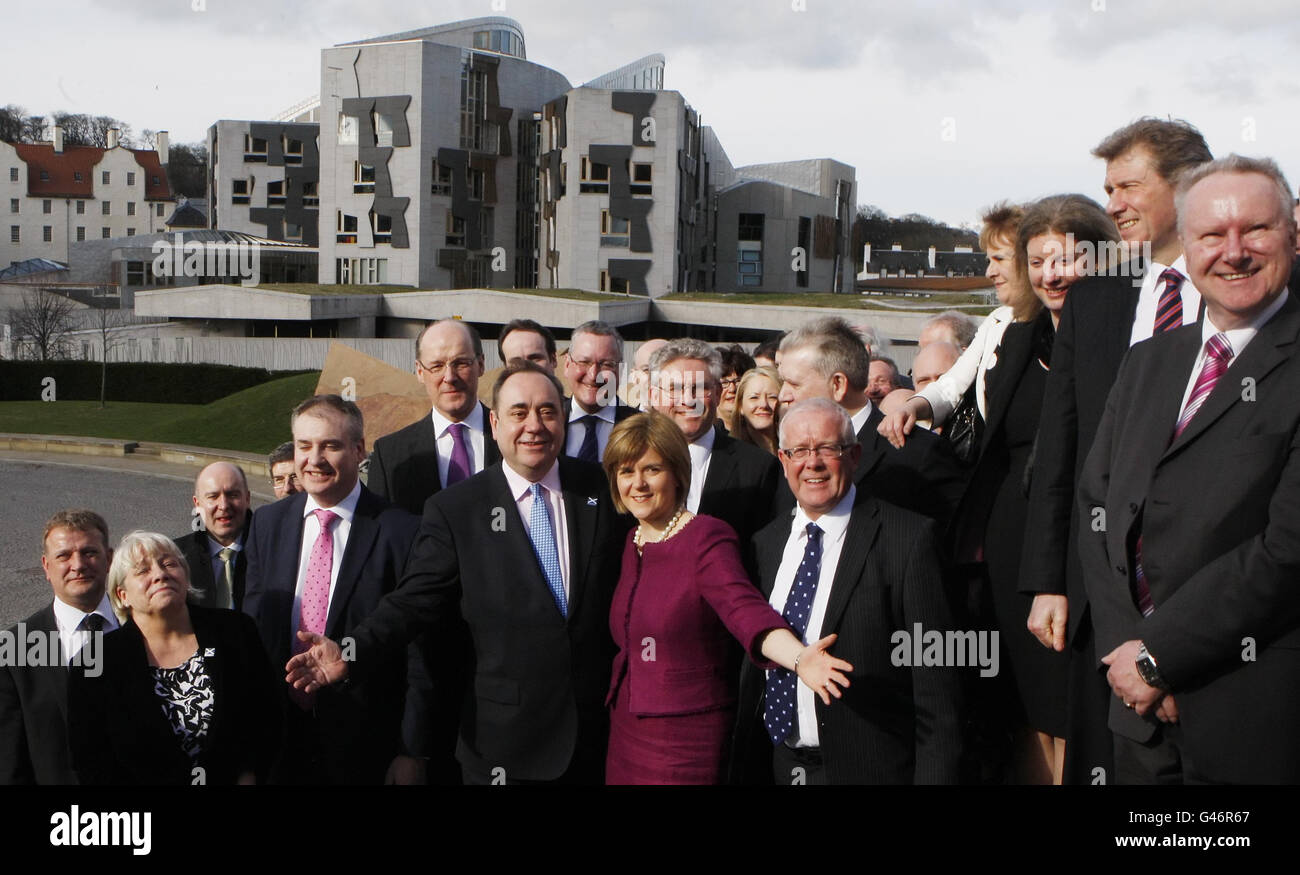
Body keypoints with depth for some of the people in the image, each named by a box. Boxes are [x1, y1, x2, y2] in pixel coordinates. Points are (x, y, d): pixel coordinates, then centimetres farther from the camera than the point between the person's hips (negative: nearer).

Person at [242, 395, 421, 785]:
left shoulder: (400, 531, -10)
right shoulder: (267, 523, 6)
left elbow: (420, 654, -8)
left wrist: (411, 752, -10)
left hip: (366, 751, -4)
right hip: (277, 742, 4)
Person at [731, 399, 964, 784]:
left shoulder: (909, 538, -10)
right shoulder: (767, 543, 9)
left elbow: (936, 687, -11)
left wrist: (933, 776, -15)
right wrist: (744, 768, 11)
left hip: (867, 767, -5)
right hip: (777, 767, 5)